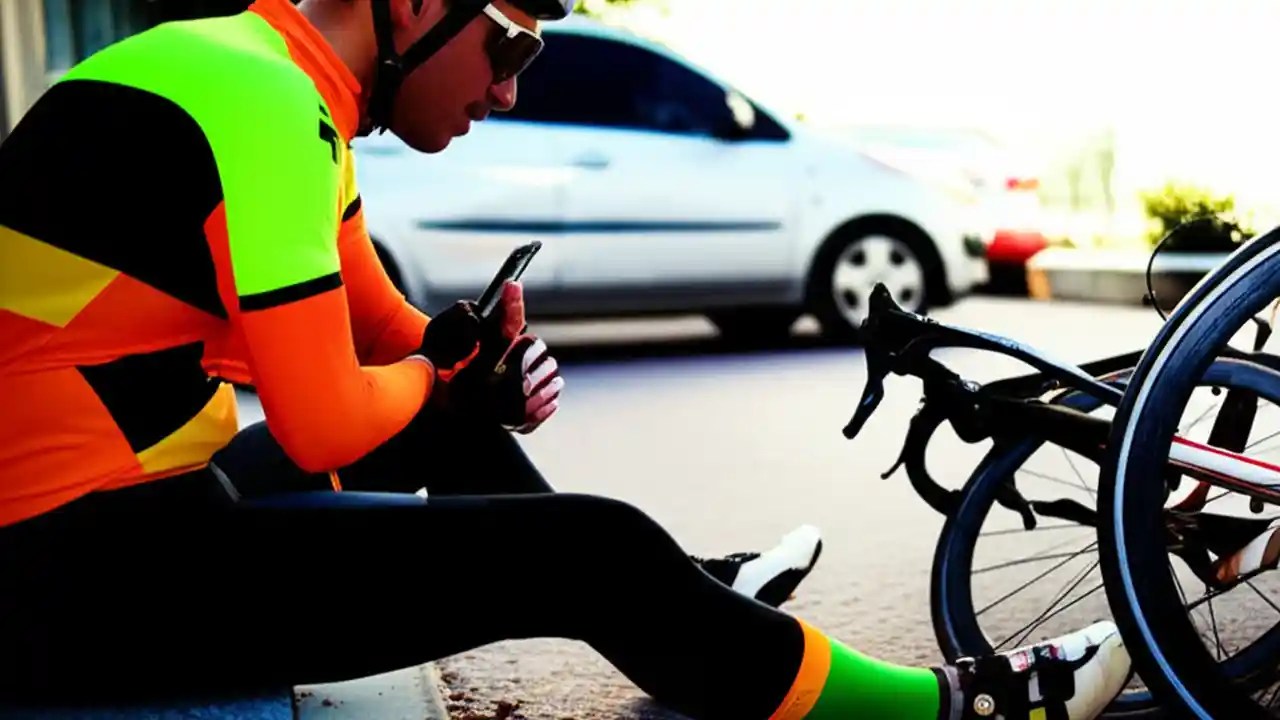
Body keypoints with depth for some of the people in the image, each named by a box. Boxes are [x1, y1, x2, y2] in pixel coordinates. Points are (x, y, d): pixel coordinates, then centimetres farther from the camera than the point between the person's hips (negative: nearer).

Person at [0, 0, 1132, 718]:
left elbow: (390, 341, 16)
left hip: (123, 503, 10)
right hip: (95, 567, -10)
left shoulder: (282, 96, 9)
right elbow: (324, 424, -22)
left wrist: (480, 368, -4)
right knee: (592, 550, -14)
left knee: (445, 421, 21)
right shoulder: (259, 98, -20)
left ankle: (684, 612, 36)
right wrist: (451, 377, -2)